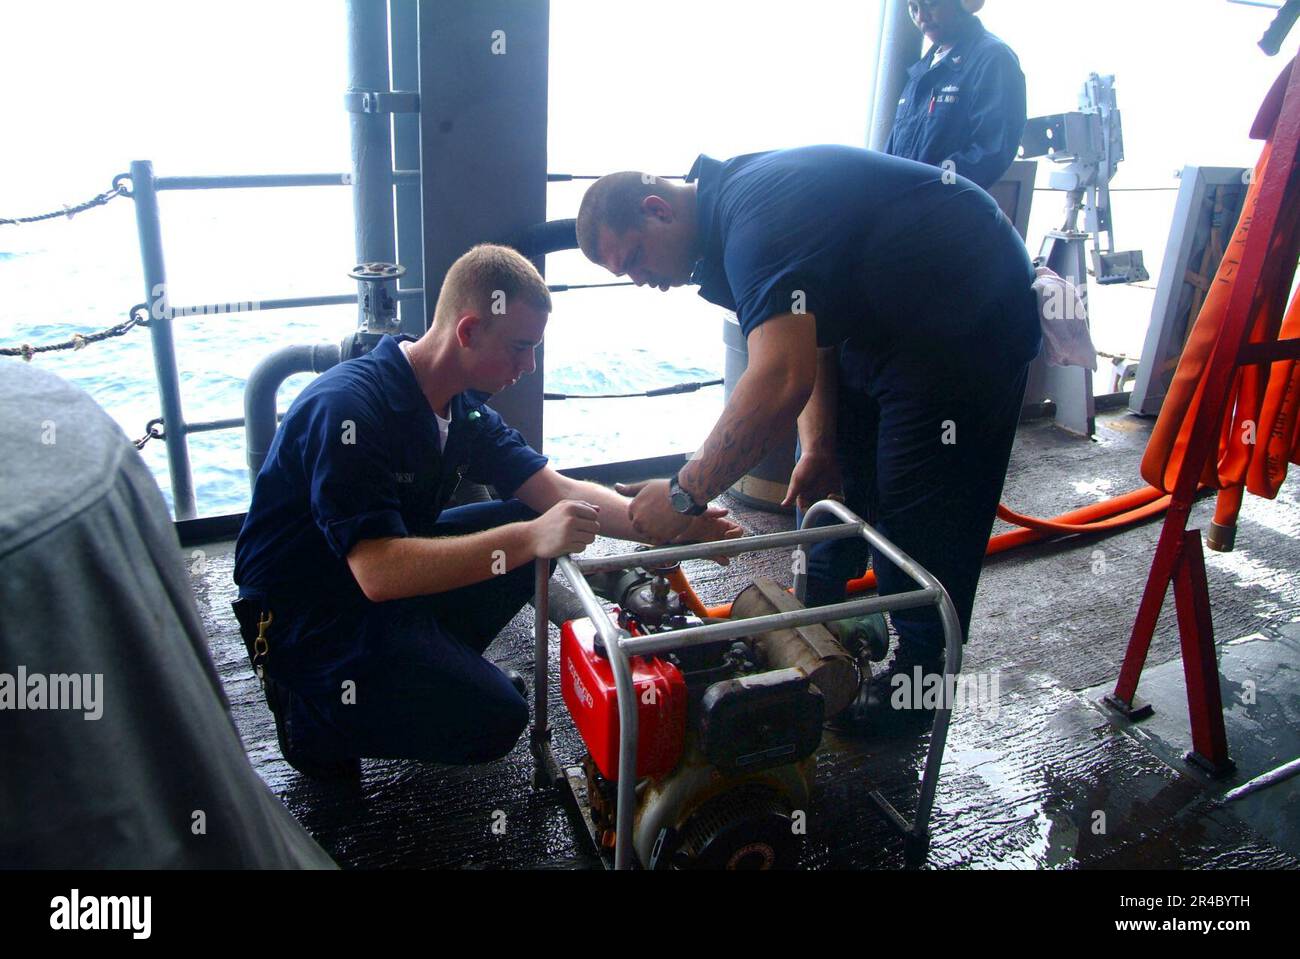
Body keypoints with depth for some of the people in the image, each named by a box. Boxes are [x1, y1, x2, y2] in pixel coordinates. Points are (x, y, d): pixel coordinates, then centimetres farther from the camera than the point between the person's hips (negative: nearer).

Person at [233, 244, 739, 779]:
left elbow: (558, 492, -3)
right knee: (490, 720, -21)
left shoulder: (463, 408, 0)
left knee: (540, 529, -3)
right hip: (305, 620, -8)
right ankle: (313, 713, 0)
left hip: (392, 568, 8)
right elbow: (378, 573, -36)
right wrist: (529, 539, -41)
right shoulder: (349, 408, -28)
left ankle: (430, 663, 3)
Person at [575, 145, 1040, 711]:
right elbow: (810, 336, 8)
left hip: (969, 318, -10)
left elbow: (781, 379, -42)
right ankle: (818, 614, 31)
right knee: (836, 474, 15)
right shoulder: (728, 203, 3)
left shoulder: (755, 219, -30)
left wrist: (684, 495, -35)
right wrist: (817, 448, 0)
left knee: (918, 506, -6)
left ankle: (918, 675, 10)